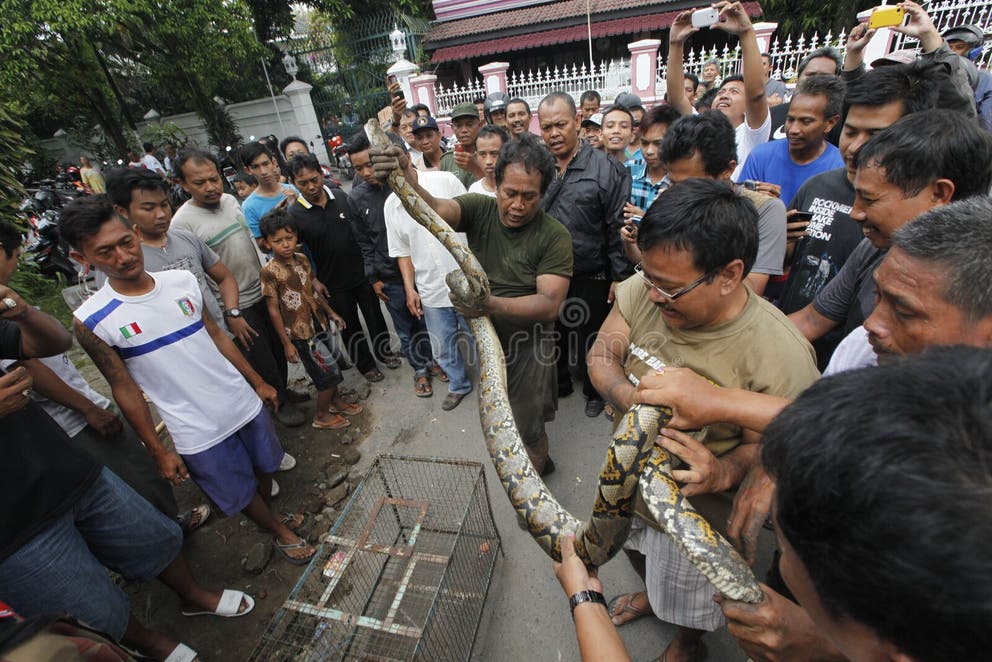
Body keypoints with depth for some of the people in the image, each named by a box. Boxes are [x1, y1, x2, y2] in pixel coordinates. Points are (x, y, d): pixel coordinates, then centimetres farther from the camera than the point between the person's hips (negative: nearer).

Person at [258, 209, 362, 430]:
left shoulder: (302, 259, 2)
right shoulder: (269, 271, -17)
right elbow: (273, 310, -14)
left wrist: (331, 312, 17)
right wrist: (287, 343, -14)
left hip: (319, 324, 6)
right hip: (301, 333, -6)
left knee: (331, 367, 19)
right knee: (328, 373, 1)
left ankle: (336, 401, 42)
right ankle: (321, 416, 21)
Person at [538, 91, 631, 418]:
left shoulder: (605, 168, -8)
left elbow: (618, 228, -9)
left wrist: (620, 276, -11)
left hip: (590, 280, -4)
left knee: (590, 342, 12)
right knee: (552, 335, 20)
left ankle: (594, 391, 37)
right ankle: (559, 383, 44)